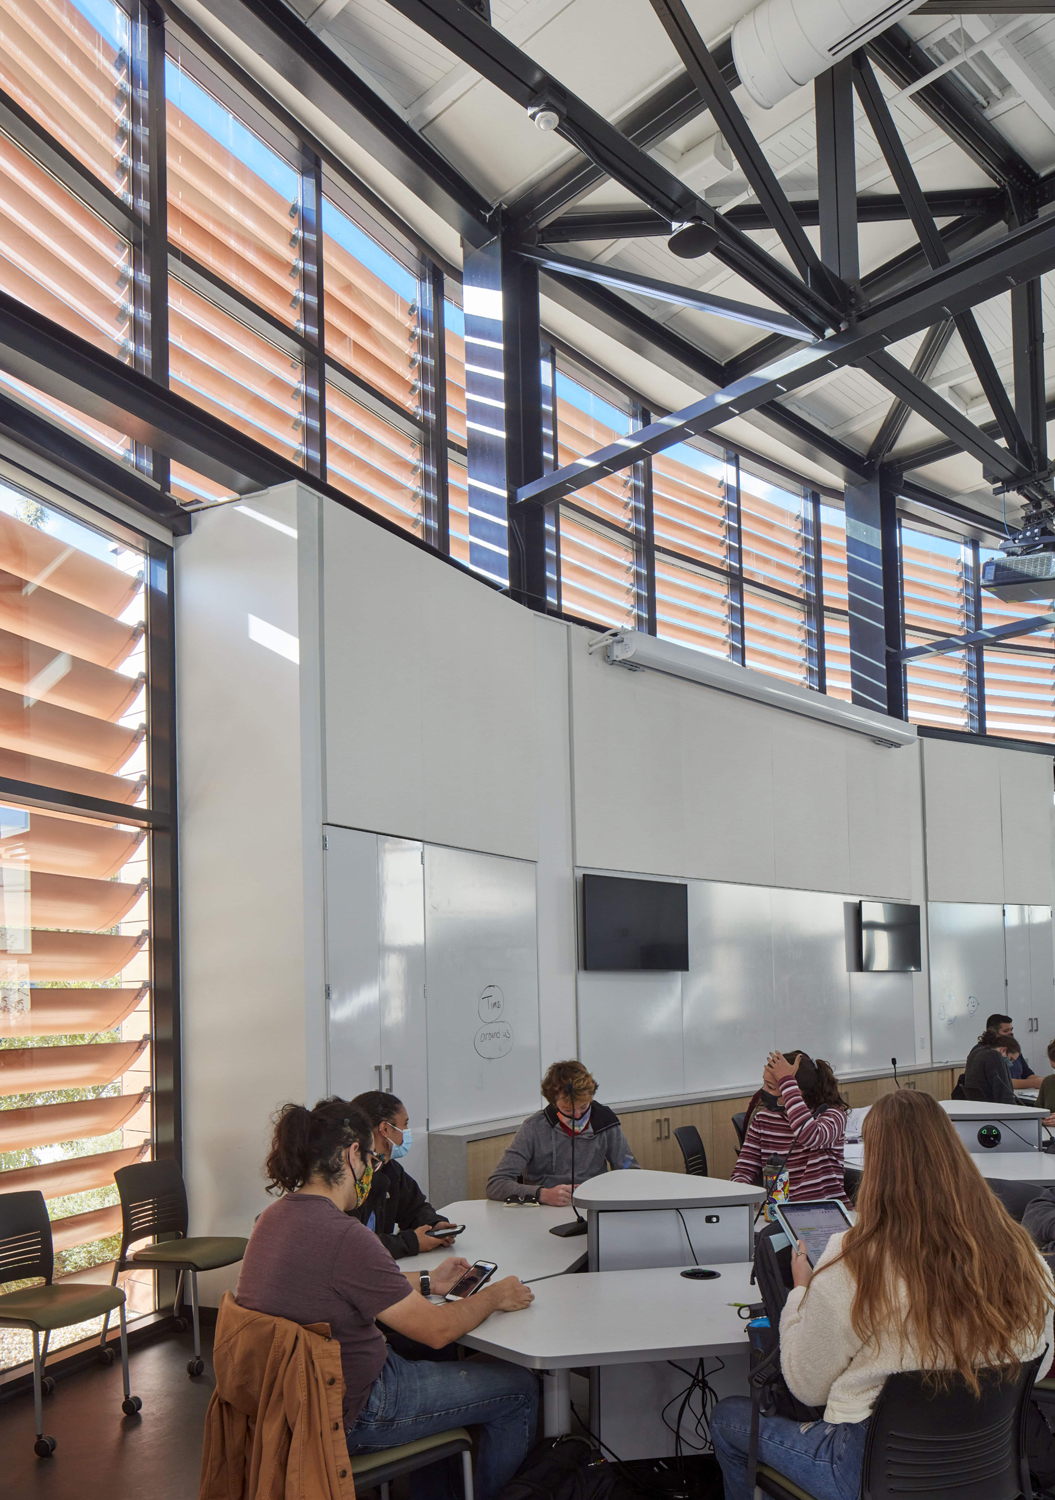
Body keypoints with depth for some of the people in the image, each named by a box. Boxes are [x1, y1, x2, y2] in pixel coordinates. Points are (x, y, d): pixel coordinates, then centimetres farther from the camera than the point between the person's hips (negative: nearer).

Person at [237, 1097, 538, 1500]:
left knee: (442, 1364, 32)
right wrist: (493, 1296, -3)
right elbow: (437, 1329, -21)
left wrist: (426, 1282, 19)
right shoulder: (344, 1236, -29)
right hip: (351, 1414, -9)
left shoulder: (276, 1216, 0)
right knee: (518, 1391, 6)